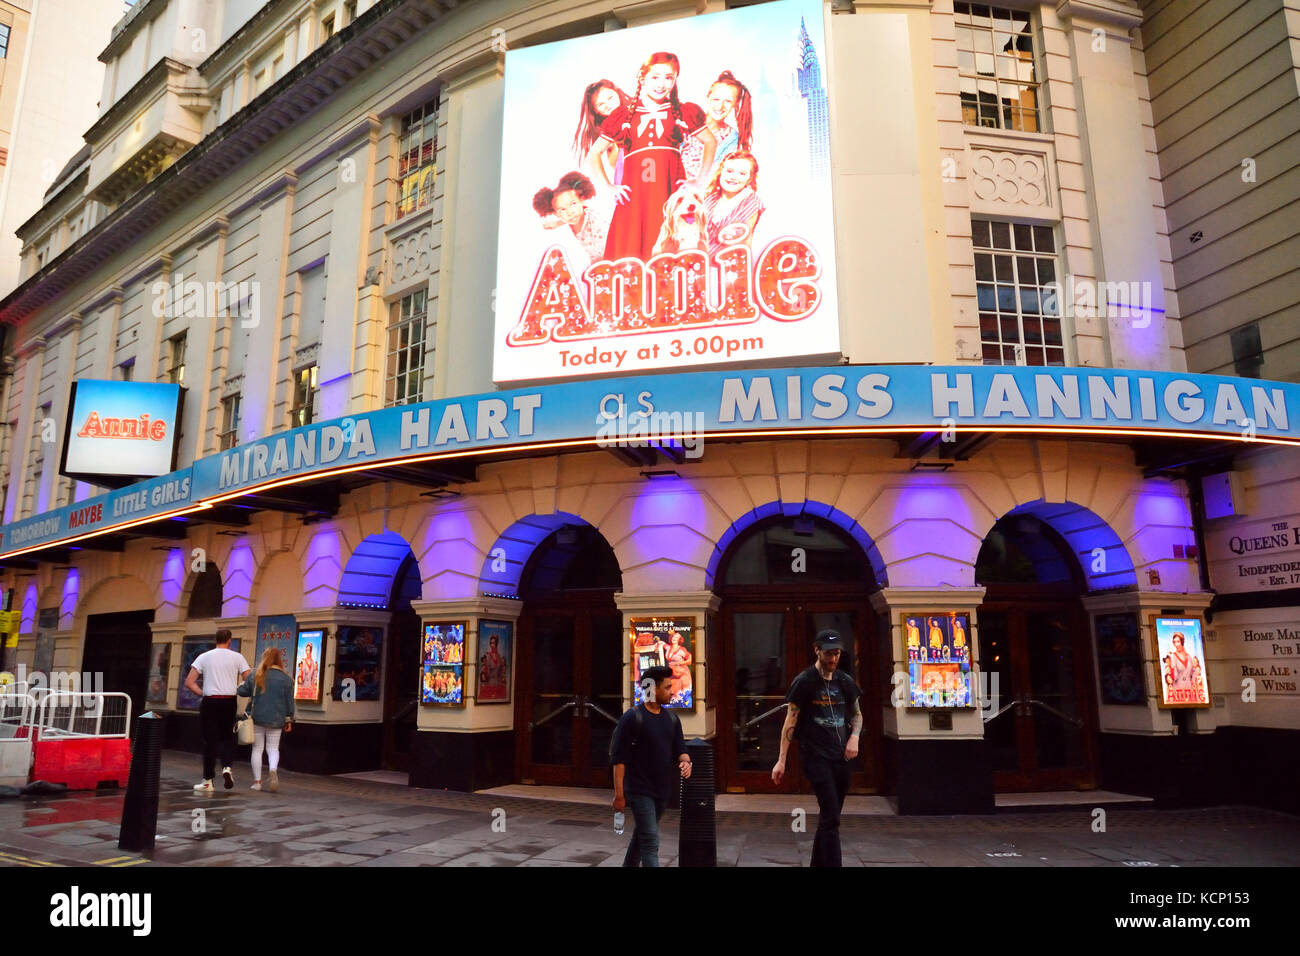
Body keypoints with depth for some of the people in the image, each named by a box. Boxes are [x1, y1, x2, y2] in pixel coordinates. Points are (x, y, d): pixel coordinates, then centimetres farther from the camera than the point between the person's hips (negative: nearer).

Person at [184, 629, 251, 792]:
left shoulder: (204, 657, 3)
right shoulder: (237, 657, 2)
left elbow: (189, 682, -2)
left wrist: (202, 693, 8)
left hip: (209, 701, 0)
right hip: (229, 702, 0)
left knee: (210, 740, 5)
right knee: (227, 737, 15)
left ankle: (207, 781, 9)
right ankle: (226, 768, -8)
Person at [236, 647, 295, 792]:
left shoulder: (255, 676, -2)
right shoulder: (285, 678, -3)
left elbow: (242, 691, 3)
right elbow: (289, 701, 0)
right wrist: (289, 720, 8)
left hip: (257, 719, 0)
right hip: (276, 720, 0)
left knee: (257, 749, 10)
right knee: (273, 748, 9)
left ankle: (257, 781, 10)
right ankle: (273, 770, -19)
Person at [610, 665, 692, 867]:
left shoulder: (671, 718, 9)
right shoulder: (632, 718, -13)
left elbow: (679, 748, 15)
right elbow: (618, 758, -13)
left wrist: (685, 761, -9)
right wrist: (619, 794, -16)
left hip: (662, 790, 7)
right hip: (640, 790, -7)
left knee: (641, 836, 20)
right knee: (650, 842, -11)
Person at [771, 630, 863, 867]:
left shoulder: (845, 682, 7)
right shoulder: (804, 682, -7)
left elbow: (857, 714, 20)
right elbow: (791, 721, -7)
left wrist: (854, 737, -1)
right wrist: (781, 760, -11)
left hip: (841, 756, 6)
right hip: (815, 755, -5)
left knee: (829, 816, 12)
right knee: (831, 816, -13)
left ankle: (818, 863, 26)